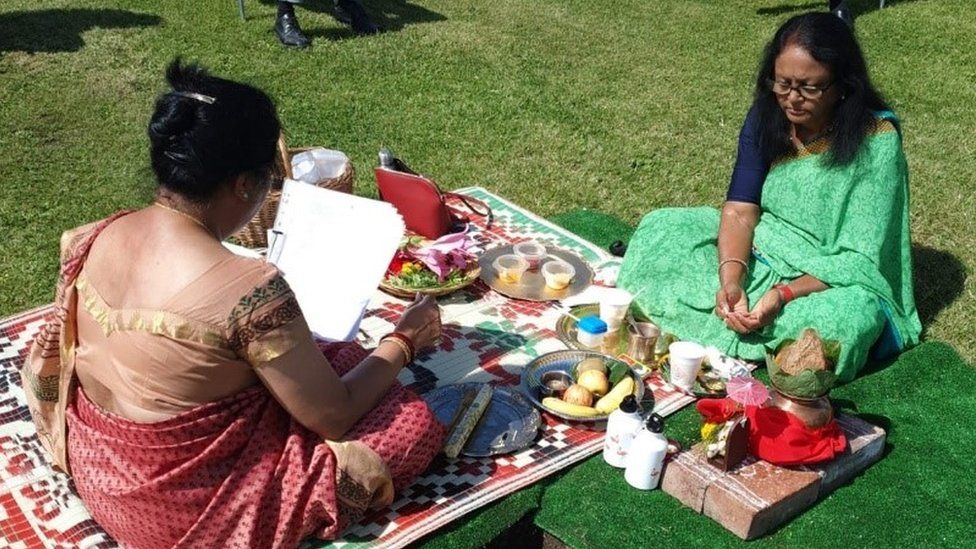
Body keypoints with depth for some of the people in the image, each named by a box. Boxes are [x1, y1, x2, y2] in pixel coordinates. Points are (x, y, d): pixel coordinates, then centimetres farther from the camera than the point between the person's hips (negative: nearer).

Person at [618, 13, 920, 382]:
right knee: (659, 227, -5)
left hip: (830, 279, -4)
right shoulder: (766, 117, -8)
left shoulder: (876, 141, -22)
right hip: (759, 254, 4)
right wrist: (730, 279, -32)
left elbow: (860, 259, -22)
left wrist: (783, 294, -35)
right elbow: (740, 211, -13)